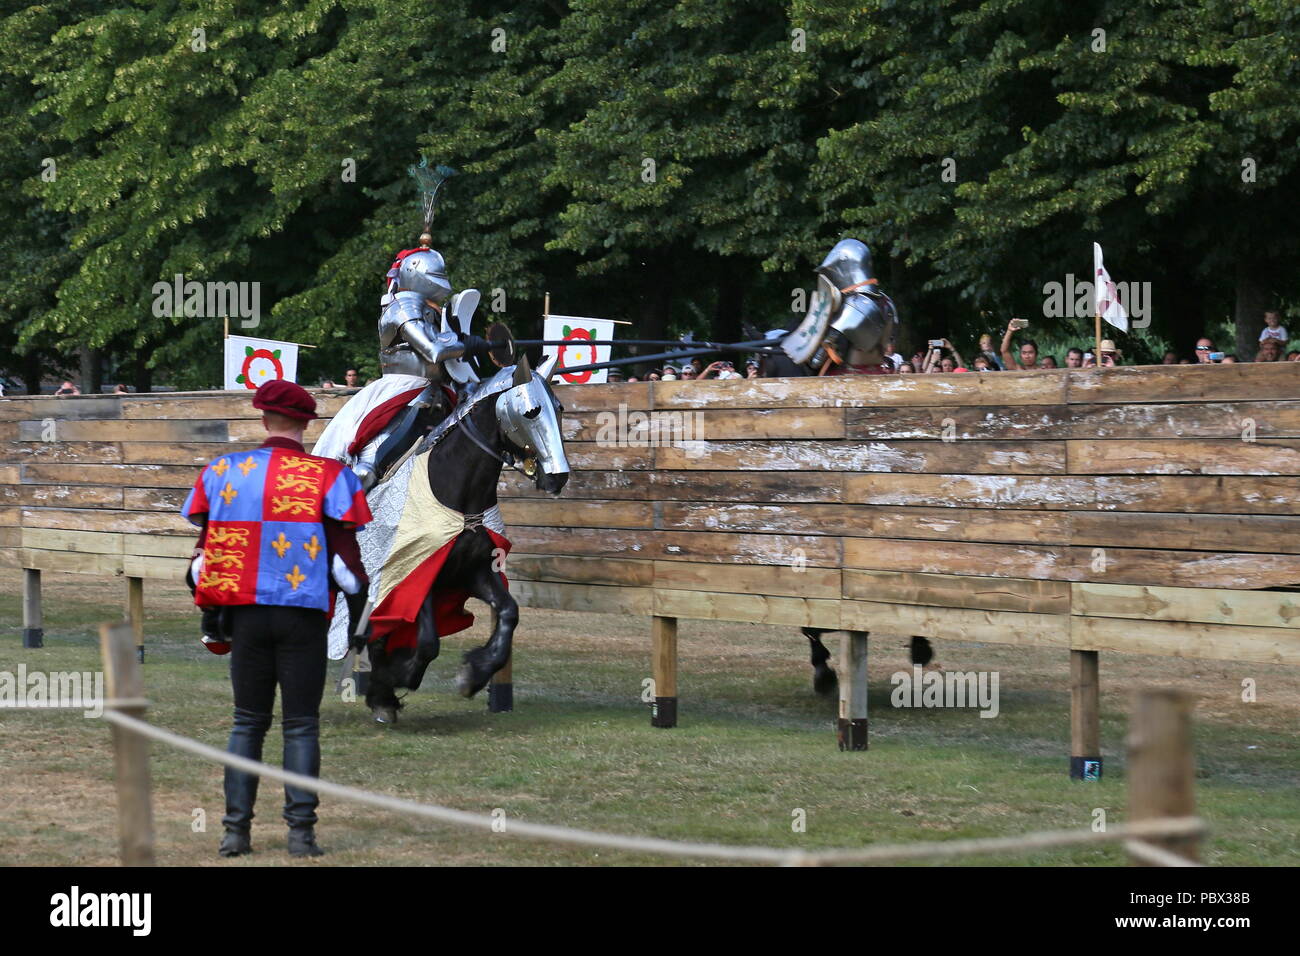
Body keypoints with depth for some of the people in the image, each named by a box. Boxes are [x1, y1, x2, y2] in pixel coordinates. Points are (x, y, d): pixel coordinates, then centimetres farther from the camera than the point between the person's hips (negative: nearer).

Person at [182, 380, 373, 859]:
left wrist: (210, 616, 16)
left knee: (247, 723, 12)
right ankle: (300, 832, 0)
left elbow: (206, 551, 7)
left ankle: (236, 830, 7)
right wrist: (357, 614, 6)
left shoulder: (222, 472, 4)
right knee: (301, 725, 4)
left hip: (244, 613, 2)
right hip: (304, 616, -2)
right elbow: (344, 555, -5)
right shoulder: (329, 477, -4)